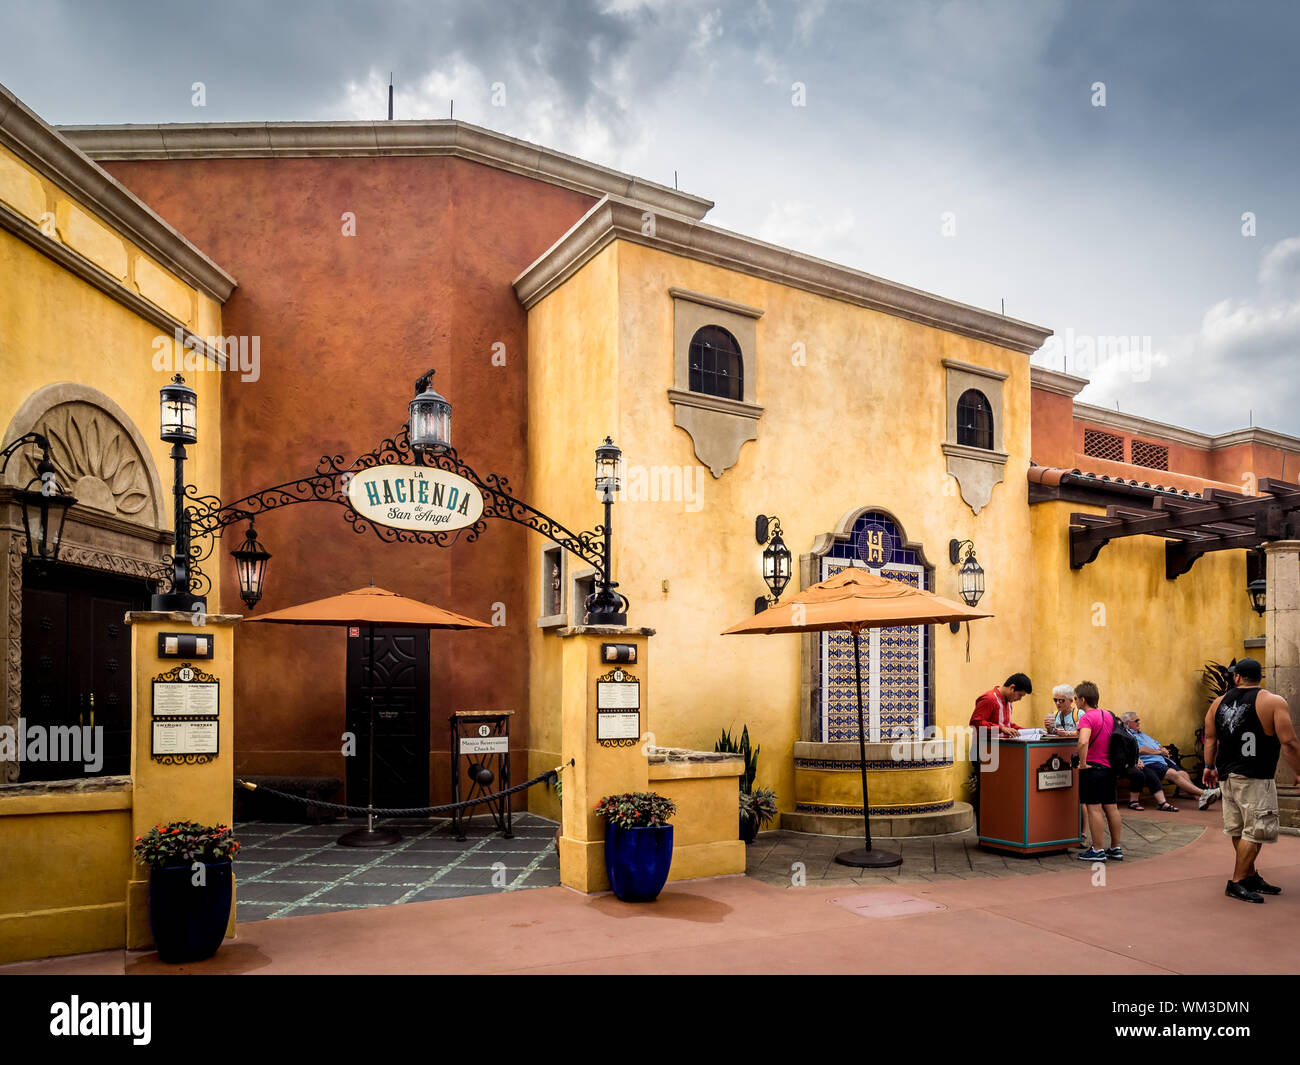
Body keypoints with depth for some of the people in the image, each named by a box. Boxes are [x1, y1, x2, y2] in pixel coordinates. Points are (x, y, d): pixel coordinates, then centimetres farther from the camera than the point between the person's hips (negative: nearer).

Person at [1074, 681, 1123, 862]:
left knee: (1094, 808, -2)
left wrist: (1083, 763, -21)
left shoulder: (1087, 718, -17)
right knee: (1111, 807, 13)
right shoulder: (1109, 715, 10)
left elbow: (1083, 742, -32)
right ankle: (1116, 849, 21)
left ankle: (1097, 851, 2)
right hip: (1110, 768, 8)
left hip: (1093, 768, -8)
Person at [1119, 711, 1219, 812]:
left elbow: (1158, 746, 30)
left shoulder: (1142, 734, 30)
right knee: (1174, 774, -24)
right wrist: (1159, 751, -4)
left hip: (1162, 759, 9)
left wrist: (1163, 749, 4)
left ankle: (1198, 797, -21)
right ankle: (1203, 794, -26)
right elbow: (1140, 750, -15)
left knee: (1183, 774, -11)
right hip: (1149, 763, -9)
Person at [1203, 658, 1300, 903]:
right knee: (1255, 832, -1)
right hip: (1255, 778, -6)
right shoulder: (1273, 702, -8)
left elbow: (1210, 738, 11)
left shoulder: (1218, 703, 8)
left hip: (1227, 775, 6)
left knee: (1239, 831, 14)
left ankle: (1251, 877, 26)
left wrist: (1209, 767, 20)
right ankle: (1237, 883, 0)